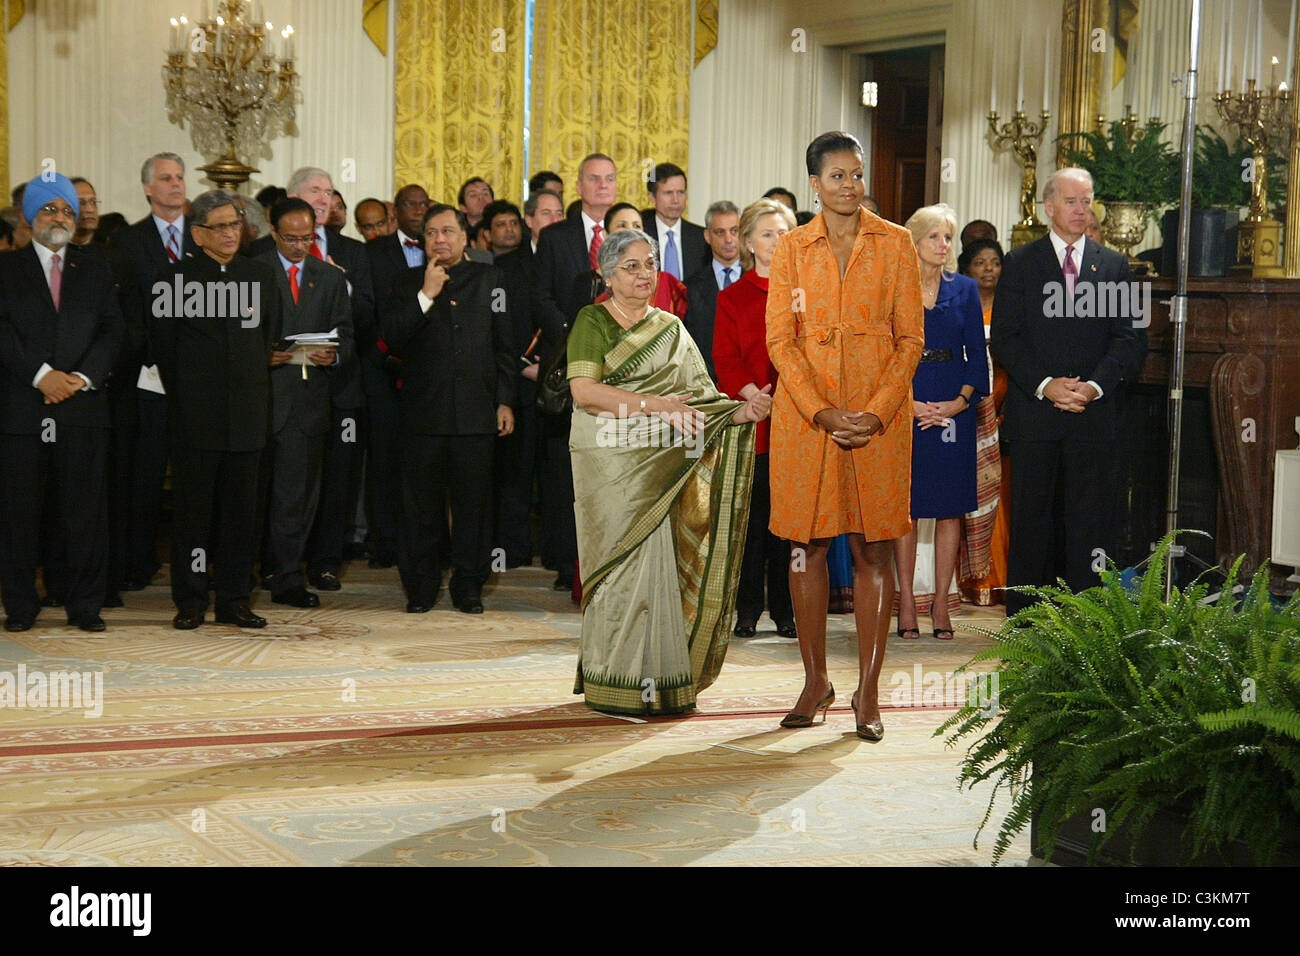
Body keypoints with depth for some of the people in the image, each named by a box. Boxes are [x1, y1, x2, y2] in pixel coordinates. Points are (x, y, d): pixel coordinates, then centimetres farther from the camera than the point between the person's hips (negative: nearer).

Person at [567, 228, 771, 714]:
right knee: (626, 562, -7)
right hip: (610, 463, -4)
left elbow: (699, 399, 11)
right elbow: (584, 392, -12)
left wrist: (741, 412, -8)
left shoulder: (671, 329, 17)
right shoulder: (593, 322, 2)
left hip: (660, 468, 4)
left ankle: (657, 680, 8)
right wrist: (657, 405, -16)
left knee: (658, 561, 1)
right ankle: (617, 682, 0)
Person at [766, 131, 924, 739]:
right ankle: (815, 682, 15)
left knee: (872, 551, -1)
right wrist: (822, 411, -12)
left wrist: (877, 412, -10)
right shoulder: (791, 249, 6)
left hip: (879, 415, -1)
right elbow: (779, 339, 1)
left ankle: (867, 693, 3)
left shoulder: (895, 244, 5)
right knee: (807, 546, 4)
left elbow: (911, 337, 2)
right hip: (804, 411, 1)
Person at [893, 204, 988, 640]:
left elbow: (977, 355, 7)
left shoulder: (965, 289, 9)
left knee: (950, 505, 2)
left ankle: (941, 603, 7)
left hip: (954, 407, 2)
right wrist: (905, 402, -12)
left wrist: (959, 401, -8)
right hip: (904, 405, -2)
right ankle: (906, 600, 7)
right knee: (905, 503, -1)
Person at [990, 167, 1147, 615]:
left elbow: (1131, 338, 4)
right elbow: (1004, 338, 0)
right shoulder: (1019, 263, 7)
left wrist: (1095, 385, -12)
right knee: (1029, 519, 4)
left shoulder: (1114, 265, 11)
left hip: (1093, 412, 1)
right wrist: (1045, 385, -13)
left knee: (1090, 520, 0)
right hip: (1034, 410, -1)